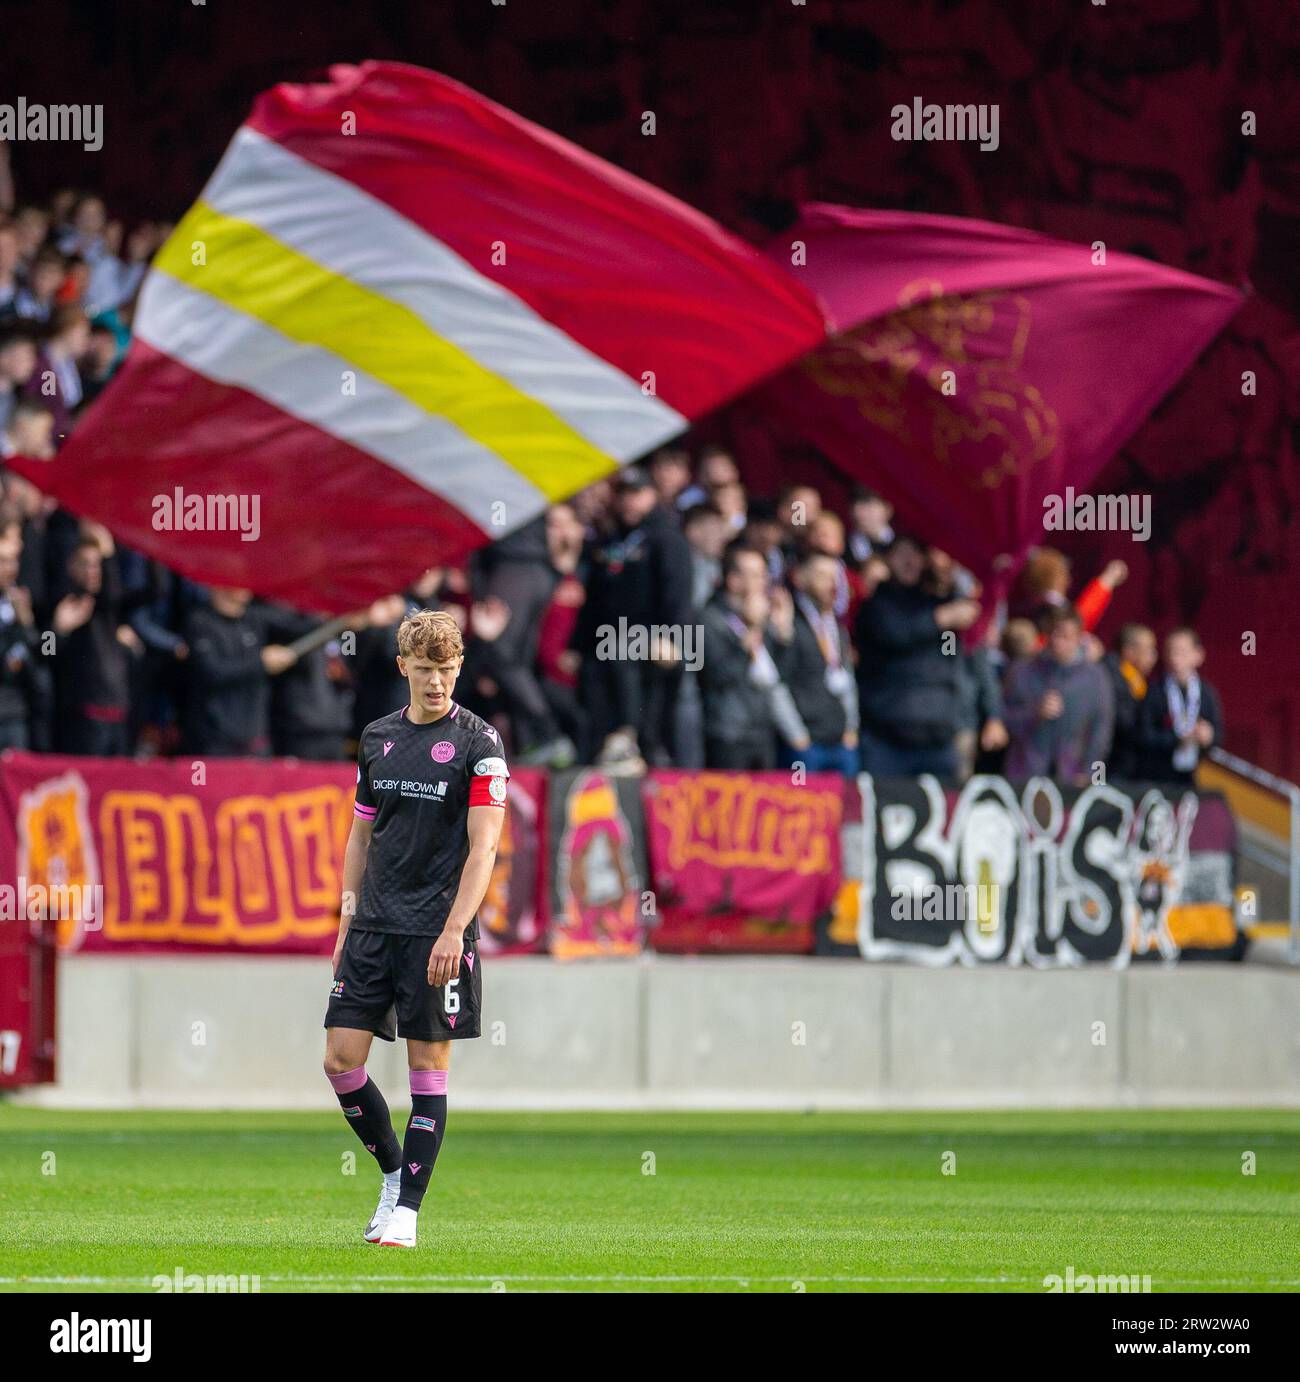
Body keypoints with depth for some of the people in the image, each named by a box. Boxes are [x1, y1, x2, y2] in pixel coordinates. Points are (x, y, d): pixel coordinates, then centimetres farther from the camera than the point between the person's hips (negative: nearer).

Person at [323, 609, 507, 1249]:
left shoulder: (477, 743, -5)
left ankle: (406, 1209, 3)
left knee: (428, 1068, -1)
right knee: (341, 1060, 0)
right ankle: (393, 1171, 20)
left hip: (437, 932, -5)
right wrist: (347, 921, 13)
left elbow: (483, 847, -10)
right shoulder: (377, 738, 11)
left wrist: (454, 931, -18)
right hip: (373, 929, 5)